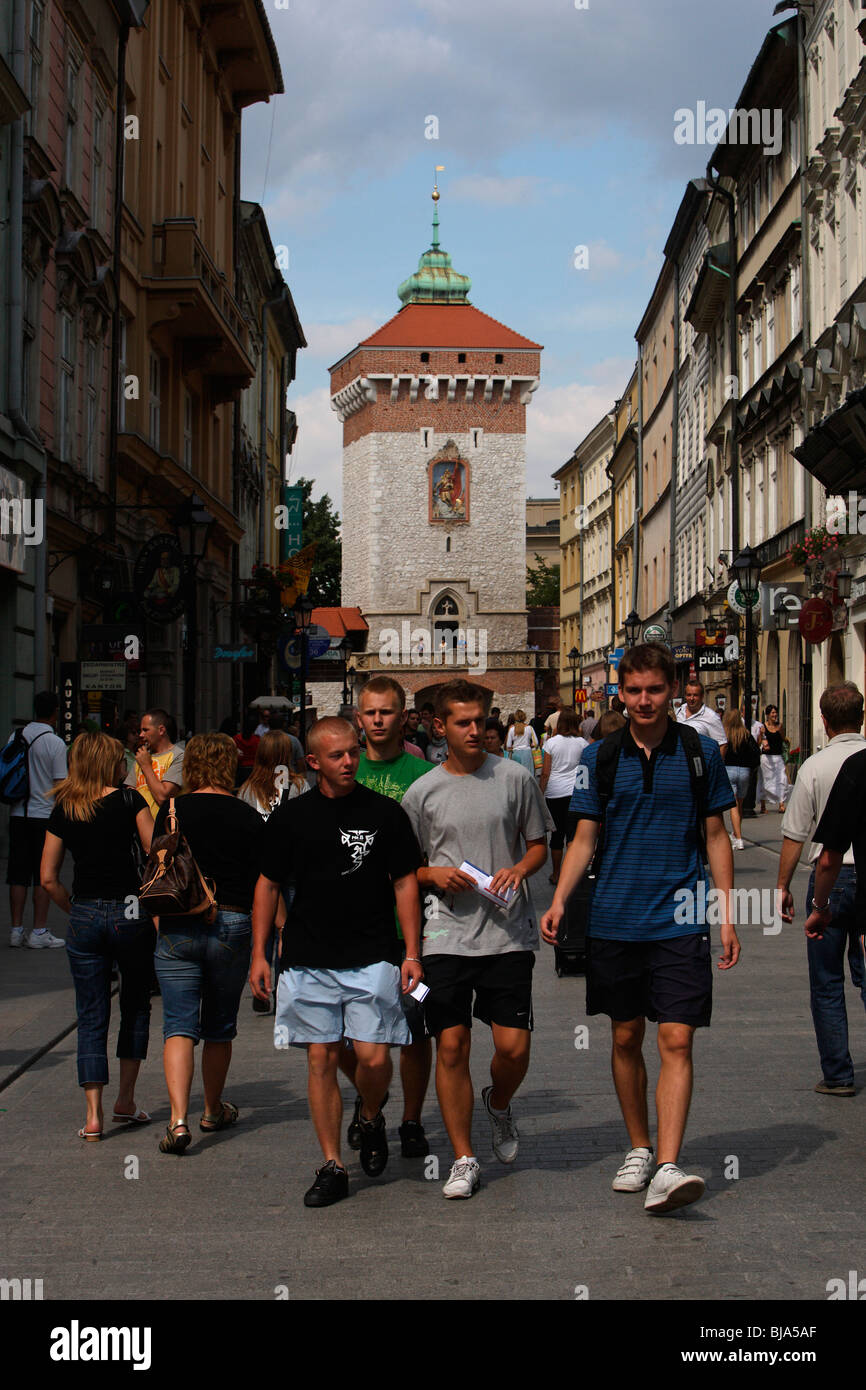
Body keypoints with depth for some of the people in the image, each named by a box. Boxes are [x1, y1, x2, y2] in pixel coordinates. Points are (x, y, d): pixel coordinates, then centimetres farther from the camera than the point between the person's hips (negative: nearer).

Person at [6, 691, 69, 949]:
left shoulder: (16, 737, 5)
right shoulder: (55, 743, -10)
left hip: (18, 814, 5)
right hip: (45, 815, -5)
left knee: (18, 875, 9)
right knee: (44, 876, 1)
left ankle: (16, 930, 11)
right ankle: (39, 932, 1)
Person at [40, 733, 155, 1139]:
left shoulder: (62, 812, 5)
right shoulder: (130, 802, -5)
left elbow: (48, 879, 5)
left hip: (84, 918, 2)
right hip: (129, 912, -2)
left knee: (91, 1017, 7)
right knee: (136, 1006, 17)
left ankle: (93, 1114, -1)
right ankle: (126, 1100, 20)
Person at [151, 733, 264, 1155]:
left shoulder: (172, 811, -2)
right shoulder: (249, 819, 0)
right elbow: (259, 885, 4)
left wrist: (161, 922, 15)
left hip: (178, 928, -1)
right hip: (231, 926, 1)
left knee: (179, 1026, -1)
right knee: (219, 1028, 16)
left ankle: (178, 1119, -16)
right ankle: (213, 1111, 31)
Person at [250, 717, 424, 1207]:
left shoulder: (385, 812, 2)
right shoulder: (291, 817, 5)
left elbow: (405, 883, 4)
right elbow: (268, 885, 11)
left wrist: (412, 954, -2)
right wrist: (259, 953, 6)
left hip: (372, 959, -1)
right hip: (308, 961, 1)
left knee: (373, 1057, -9)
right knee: (321, 1060, 1)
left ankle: (372, 1119, 23)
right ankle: (332, 1166, 10)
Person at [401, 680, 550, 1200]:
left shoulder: (516, 778, 3)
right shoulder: (422, 792, 4)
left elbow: (539, 845, 12)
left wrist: (520, 870, -9)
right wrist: (435, 874, -9)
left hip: (509, 933, 0)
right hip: (448, 936, 0)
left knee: (514, 1046, -4)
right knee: (452, 1045, -2)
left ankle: (499, 1104, 31)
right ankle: (464, 1159, 11)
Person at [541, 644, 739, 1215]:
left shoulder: (701, 752, 2)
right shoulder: (601, 757, 5)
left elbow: (717, 836, 7)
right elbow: (584, 840, 7)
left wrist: (727, 916, 2)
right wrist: (559, 900, -7)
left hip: (680, 921, -2)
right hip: (615, 921, 2)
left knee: (677, 1041, -10)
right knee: (626, 1039, 11)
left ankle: (667, 1168, -15)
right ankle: (639, 1150, 27)